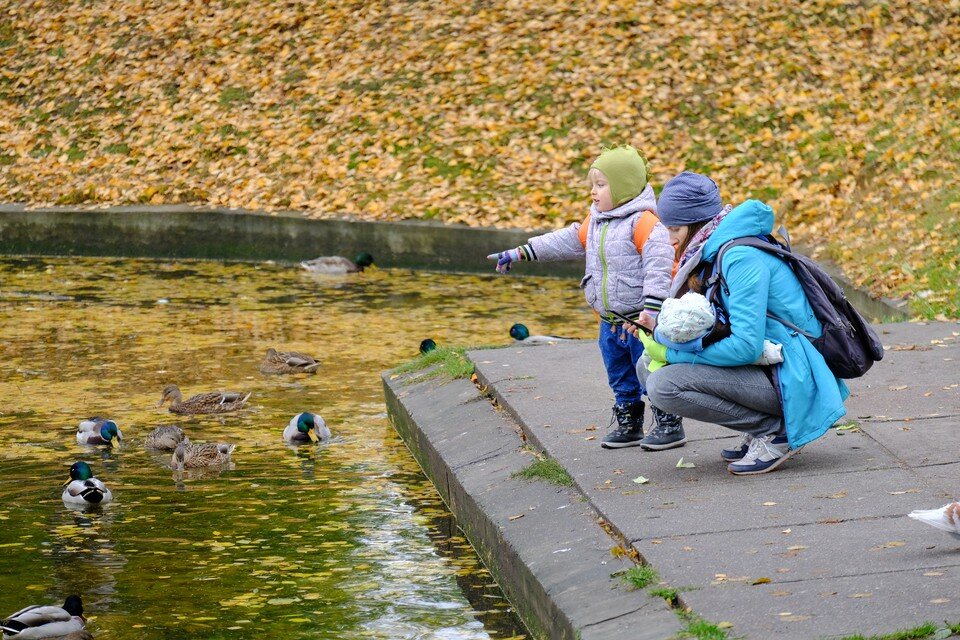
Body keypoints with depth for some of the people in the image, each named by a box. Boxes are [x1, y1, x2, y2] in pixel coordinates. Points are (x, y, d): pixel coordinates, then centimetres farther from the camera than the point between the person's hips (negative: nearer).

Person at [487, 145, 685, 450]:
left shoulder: (644, 222, -18)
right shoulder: (594, 223, 10)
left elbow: (658, 267, -24)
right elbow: (566, 241, 17)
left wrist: (651, 310, -30)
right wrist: (518, 253, 15)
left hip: (641, 321, -9)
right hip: (611, 322, 9)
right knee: (621, 378, 17)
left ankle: (669, 424, 9)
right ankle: (628, 424, 28)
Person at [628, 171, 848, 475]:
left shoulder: (742, 257, -19)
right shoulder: (715, 252, 11)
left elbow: (746, 345, -25)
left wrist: (674, 354, -17)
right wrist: (661, 326, 0)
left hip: (791, 379, -10)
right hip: (763, 365, 10)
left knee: (664, 385, -23)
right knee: (648, 366, 10)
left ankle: (773, 431, -9)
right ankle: (760, 428, 8)